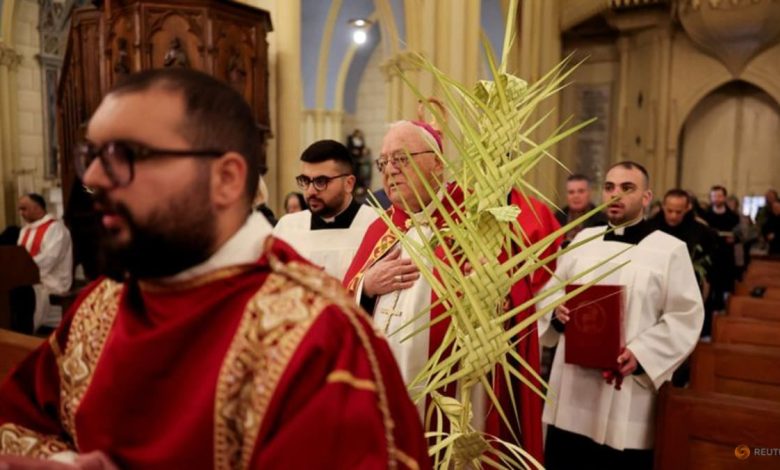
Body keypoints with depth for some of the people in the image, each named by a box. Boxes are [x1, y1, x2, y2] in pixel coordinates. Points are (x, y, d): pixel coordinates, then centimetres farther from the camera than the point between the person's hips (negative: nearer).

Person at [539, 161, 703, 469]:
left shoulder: (670, 249, -3)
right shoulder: (583, 239, 10)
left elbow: (685, 317, -6)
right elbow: (552, 288, 14)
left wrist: (640, 354, -17)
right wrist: (557, 308, -8)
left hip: (627, 391, -3)